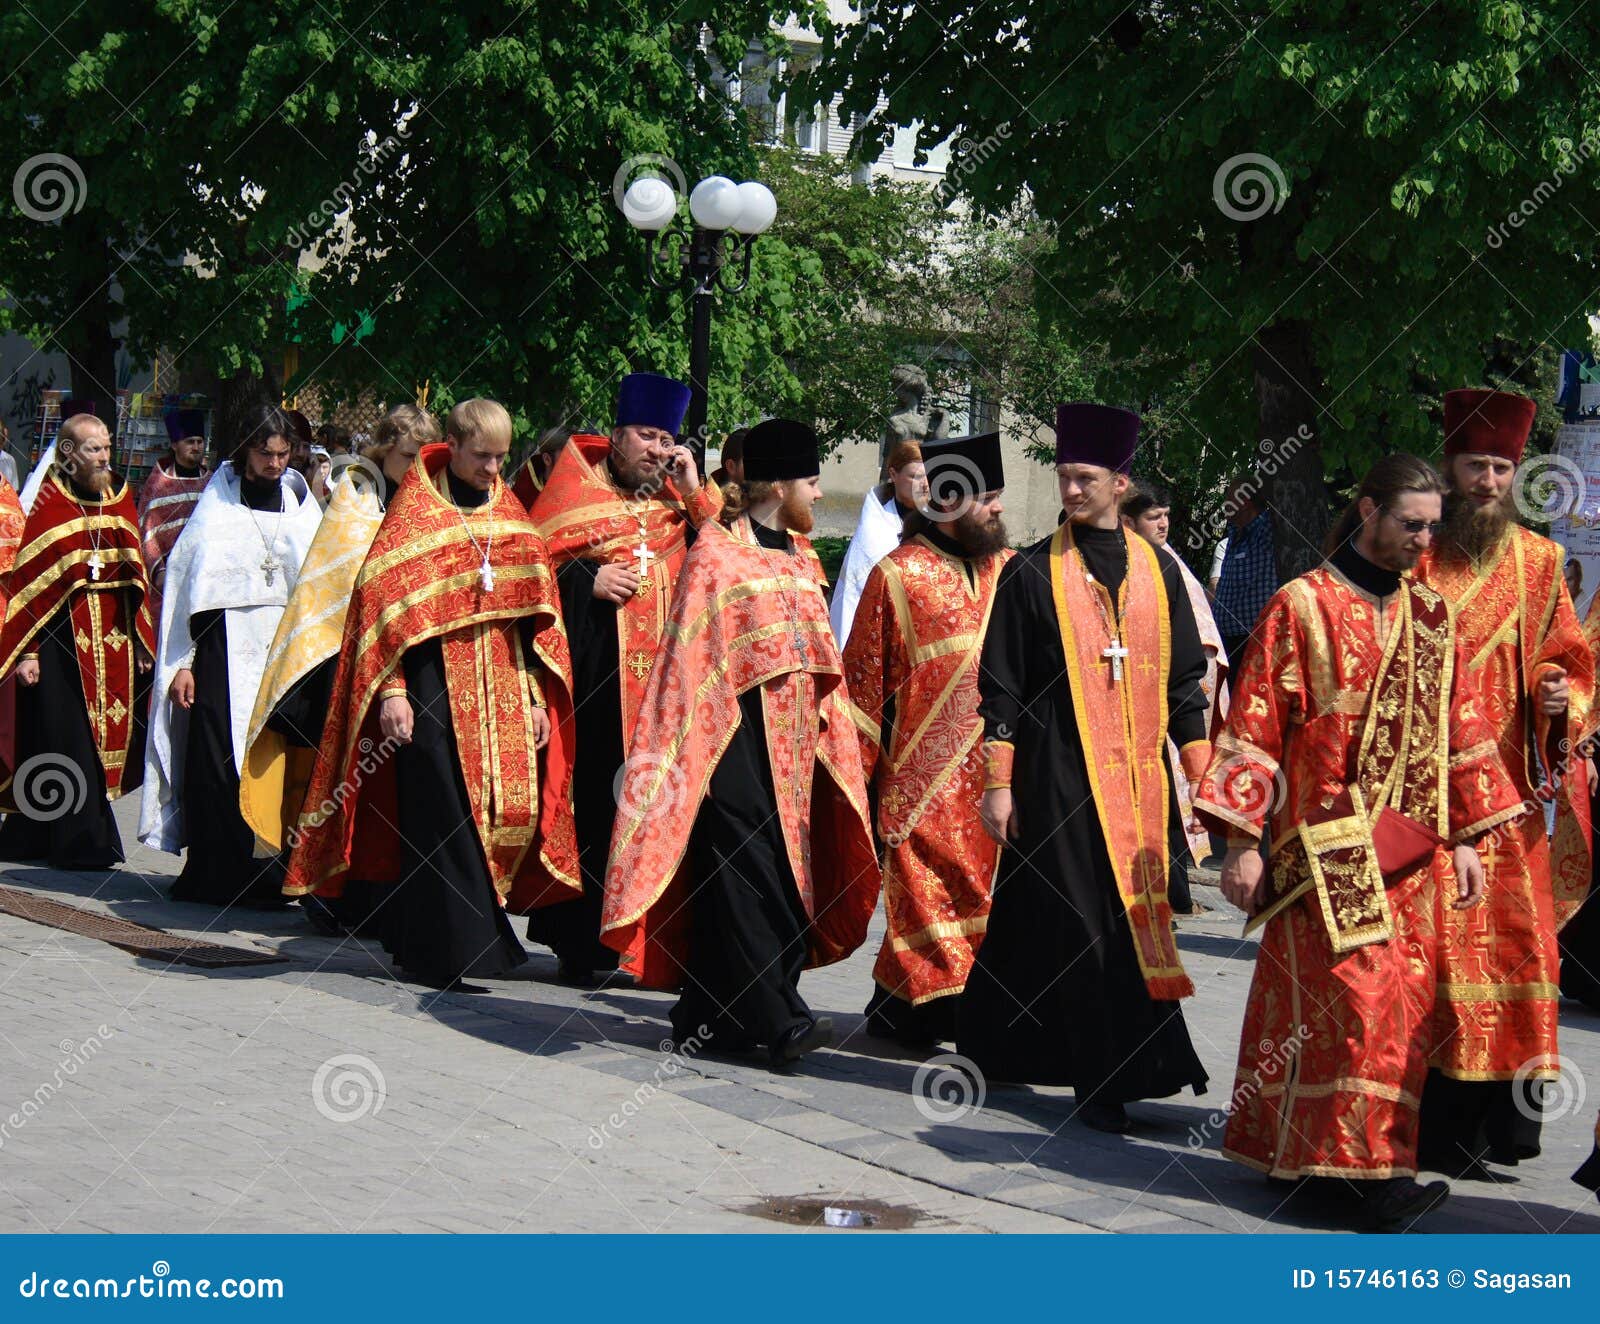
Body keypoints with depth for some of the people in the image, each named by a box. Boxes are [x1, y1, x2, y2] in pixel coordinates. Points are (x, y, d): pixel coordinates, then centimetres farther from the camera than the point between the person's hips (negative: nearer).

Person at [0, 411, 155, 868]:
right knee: (66, 741, -6)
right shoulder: (45, 503, -6)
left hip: (112, 639, 6)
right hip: (60, 637, -6)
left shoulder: (118, 498, 12)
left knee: (105, 736, 5)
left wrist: (142, 641, 10)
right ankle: (80, 843, -2)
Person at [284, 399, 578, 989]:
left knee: (506, 805, 1)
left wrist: (538, 696, 10)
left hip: (502, 689, 5)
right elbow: (384, 601, -5)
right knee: (443, 816, -9)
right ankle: (450, 952, -6)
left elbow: (537, 609, 16)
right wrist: (391, 690, -14)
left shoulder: (512, 516, 14)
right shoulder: (415, 510, -1)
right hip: (433, 681, -5)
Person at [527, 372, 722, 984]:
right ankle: (579, 940, 3)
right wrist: (590, 581, -12)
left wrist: (694, 493, 1)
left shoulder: (679, 501, 16)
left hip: (663, 677, 4)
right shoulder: (576, 488, 4)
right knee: (588, 801, -4)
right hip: (590, 675, -4)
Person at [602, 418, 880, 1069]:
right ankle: (777, 1019, -12)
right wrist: (694, 747, -14)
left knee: (784, 867, 5)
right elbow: (692, 656, -9)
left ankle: (708, 1016, 11)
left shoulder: (798, 558, 16)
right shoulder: (716, 553, -5)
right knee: (749, 870, -11)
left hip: (792, 736, 8)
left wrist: (832, 736, 15)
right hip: (739, 731, -8)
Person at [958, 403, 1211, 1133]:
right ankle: (1103, 1079, -1)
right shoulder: (1033, 573, 0)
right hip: (1059, 773, -4)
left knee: (1132, 911, 6)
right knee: (1081, 921, -6)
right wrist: (998, 784, -6)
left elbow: (1183, 681, 12)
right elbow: (1000, 687, -1)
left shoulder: (1157, 571, 9)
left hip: (1135, 774, 4)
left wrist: (1202, 772, 7)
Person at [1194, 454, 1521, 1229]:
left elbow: (1459, 730, 16)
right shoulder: (1303, 606, -2)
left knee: (1402, 1005, 3)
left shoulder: (1432, 616, 13)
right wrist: (1243, 840, -9)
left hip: (1410, 851, 6)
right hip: (1325, 842, -6)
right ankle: (1369, 1166, -15)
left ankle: (1283, 1144, 11)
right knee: (1354, 995, -15)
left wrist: (1464, 838, 10)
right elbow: (1254, 729, -4)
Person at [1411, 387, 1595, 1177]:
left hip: (1508, 790, 3)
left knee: (1513, 944, 3)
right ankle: (1440, 1129, -2)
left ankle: (1499, 1123, 12)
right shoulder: (1413, 556, 3)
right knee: (1433, 955, -6)